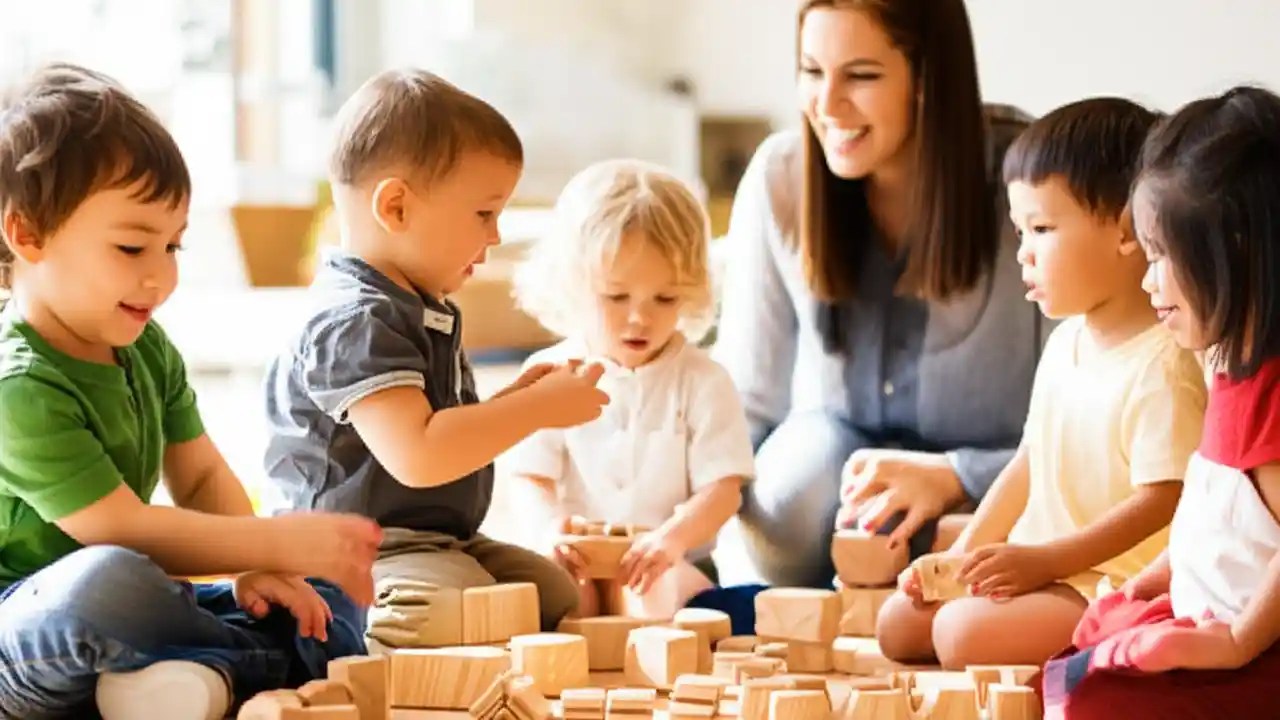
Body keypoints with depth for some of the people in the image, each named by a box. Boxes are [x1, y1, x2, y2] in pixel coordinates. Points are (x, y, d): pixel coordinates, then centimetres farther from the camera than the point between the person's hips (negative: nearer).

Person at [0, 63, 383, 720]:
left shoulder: (146, 348, 8)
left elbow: (202, 478, 10)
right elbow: (120, 531, -23)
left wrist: (253, 571, -9)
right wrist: (279, 545, -22)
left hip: (109, 618, 9)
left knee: (333, 600, 4)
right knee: (101, 582, -42)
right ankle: (273, 664, -20)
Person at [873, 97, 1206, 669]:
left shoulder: (1161, 363, -20)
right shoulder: (1065, 342, 10)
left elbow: (1161, 500, -22)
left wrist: (1044, 559, -23)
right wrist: (966, 551, 8)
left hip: (1108, 585, -9)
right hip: (1033, 565, 9)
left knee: (964, 631, -26)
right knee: (897, 622, 6)